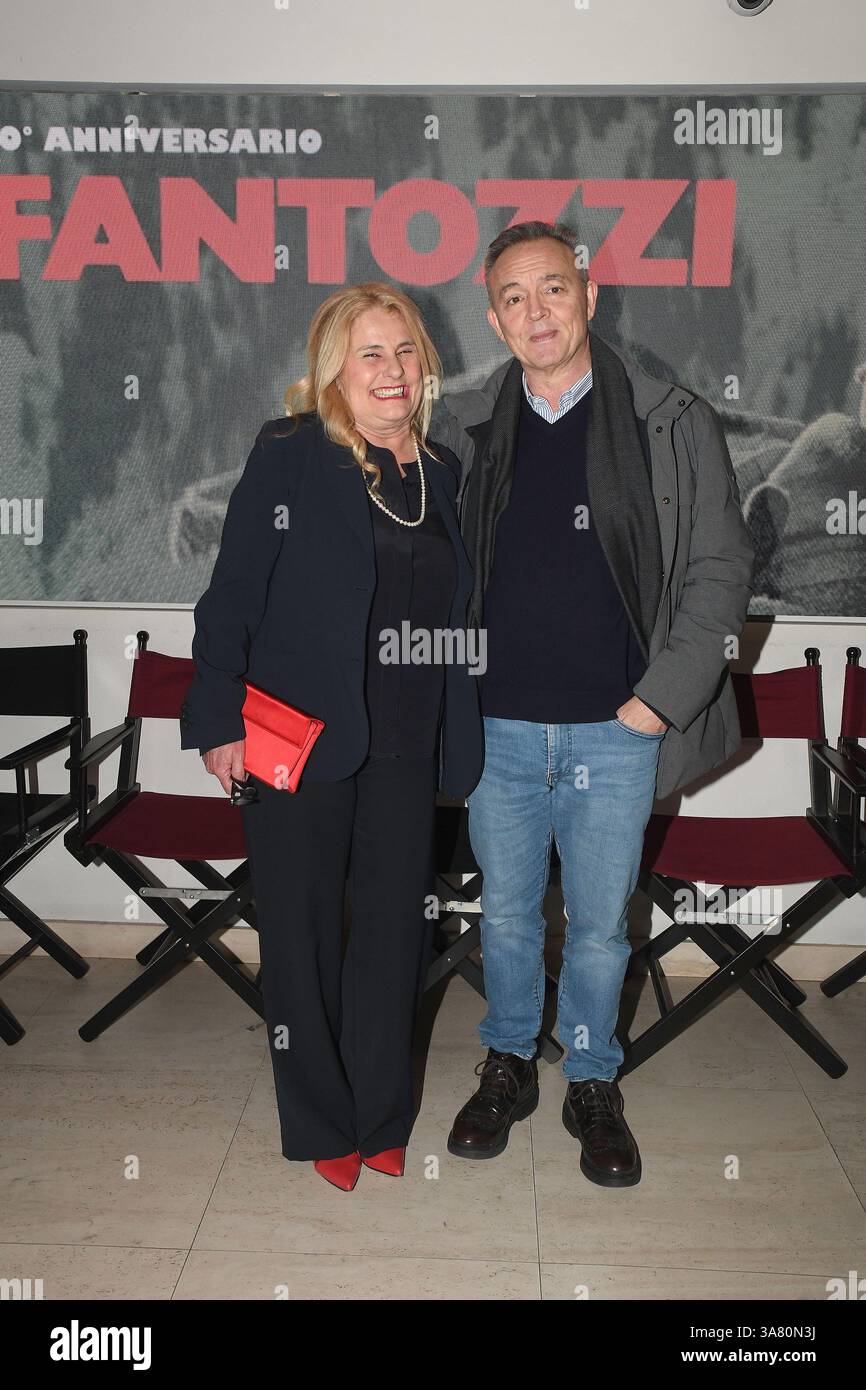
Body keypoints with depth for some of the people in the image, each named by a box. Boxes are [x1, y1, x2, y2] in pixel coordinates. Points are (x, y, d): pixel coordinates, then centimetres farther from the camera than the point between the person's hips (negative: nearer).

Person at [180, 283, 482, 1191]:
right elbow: (232, 595, -8)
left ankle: (379, 1117, 31)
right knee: (302, 931, 8)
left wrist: (457, 739, 10)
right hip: (298, 738, -4)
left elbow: (456, 614, 13)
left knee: (397, 929, 10)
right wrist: (219, 721, -13)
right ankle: (322, 1125, 29)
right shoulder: (290, 455, -5)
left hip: (405, 748, 4)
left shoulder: (443, 473, 9)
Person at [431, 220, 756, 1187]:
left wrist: (660, 699, -7)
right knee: (506, 911, 16)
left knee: (599, 924, 12)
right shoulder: (462, 430, 3)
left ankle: (592, 1083, 34)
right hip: (497, 728, 2)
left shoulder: (675, 428, -3)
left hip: (616, 735, -1)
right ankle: (508, 1065, 38)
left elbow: (720, 571, -1)